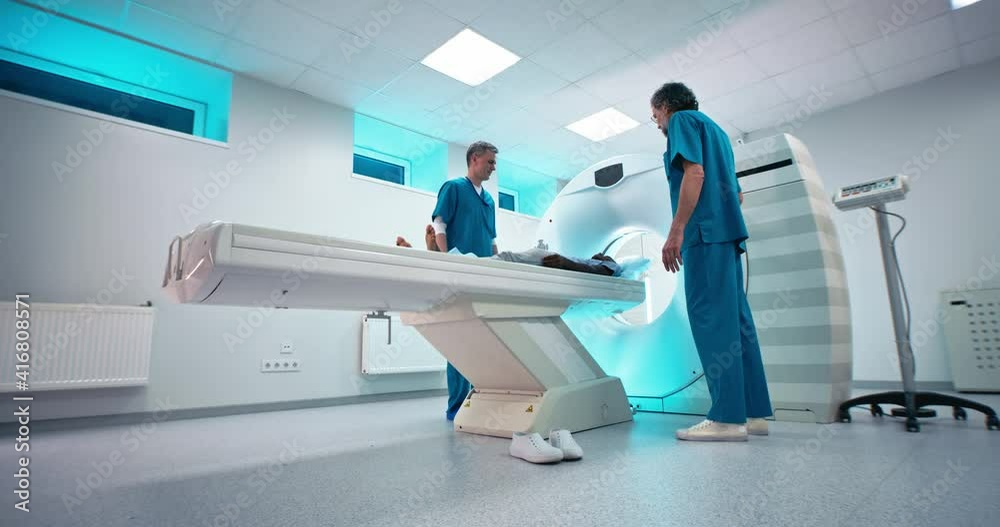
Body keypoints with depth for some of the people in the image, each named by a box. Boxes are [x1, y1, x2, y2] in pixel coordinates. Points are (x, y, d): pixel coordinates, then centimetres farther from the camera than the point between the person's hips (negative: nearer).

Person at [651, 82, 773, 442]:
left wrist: (676, 231, -18)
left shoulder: (684, 120, 3)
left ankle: (727, 417, -11)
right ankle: (753, 413, 9)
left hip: (706, 234, -9)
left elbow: (695, 173, -14)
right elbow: (737, 193, 26)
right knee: (735, 320, 6)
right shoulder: (714, 130, 29)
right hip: (727, 232, 9)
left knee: (712, 321, -12)